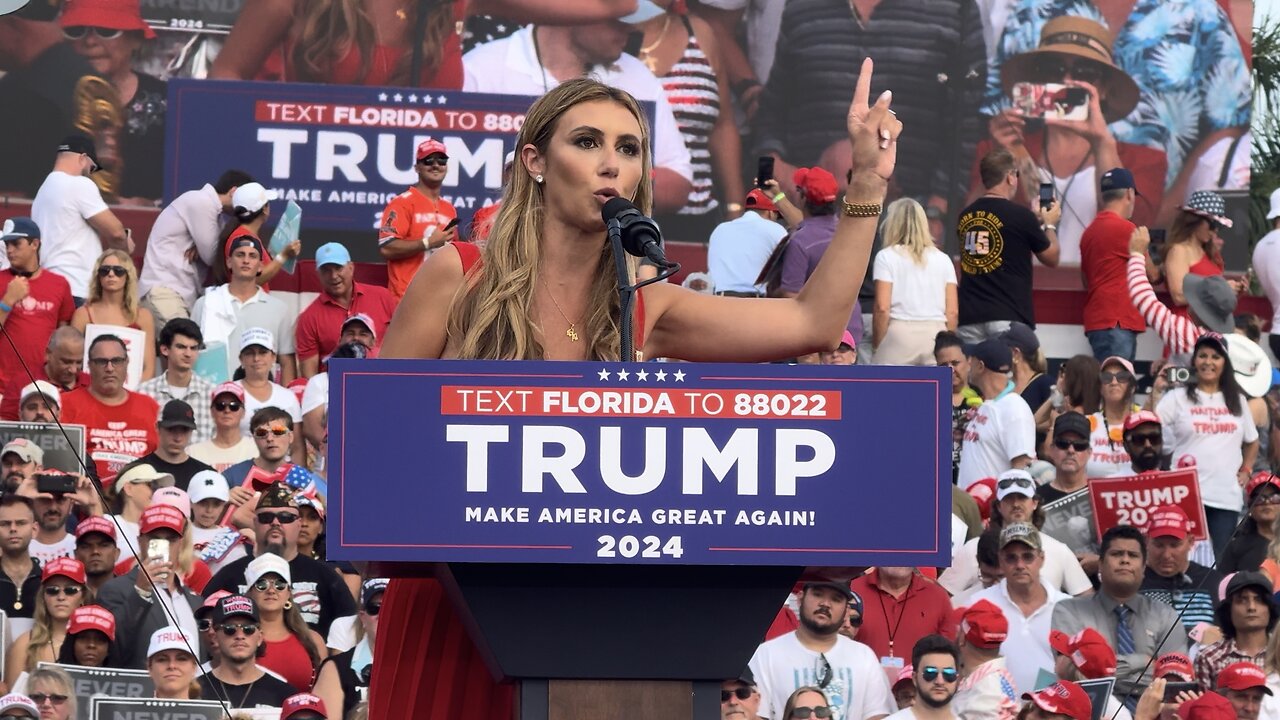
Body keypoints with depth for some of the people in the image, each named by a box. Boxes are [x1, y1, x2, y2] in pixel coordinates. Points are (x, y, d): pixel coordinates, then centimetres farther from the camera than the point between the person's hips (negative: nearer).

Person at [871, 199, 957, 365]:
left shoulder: (887, 256, 2)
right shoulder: (943, 259, 12)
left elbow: (882, 308, -5)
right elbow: (952, 311, 8)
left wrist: (876, 345, 4)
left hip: (900, 333, -3)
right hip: (936, 334, 3)